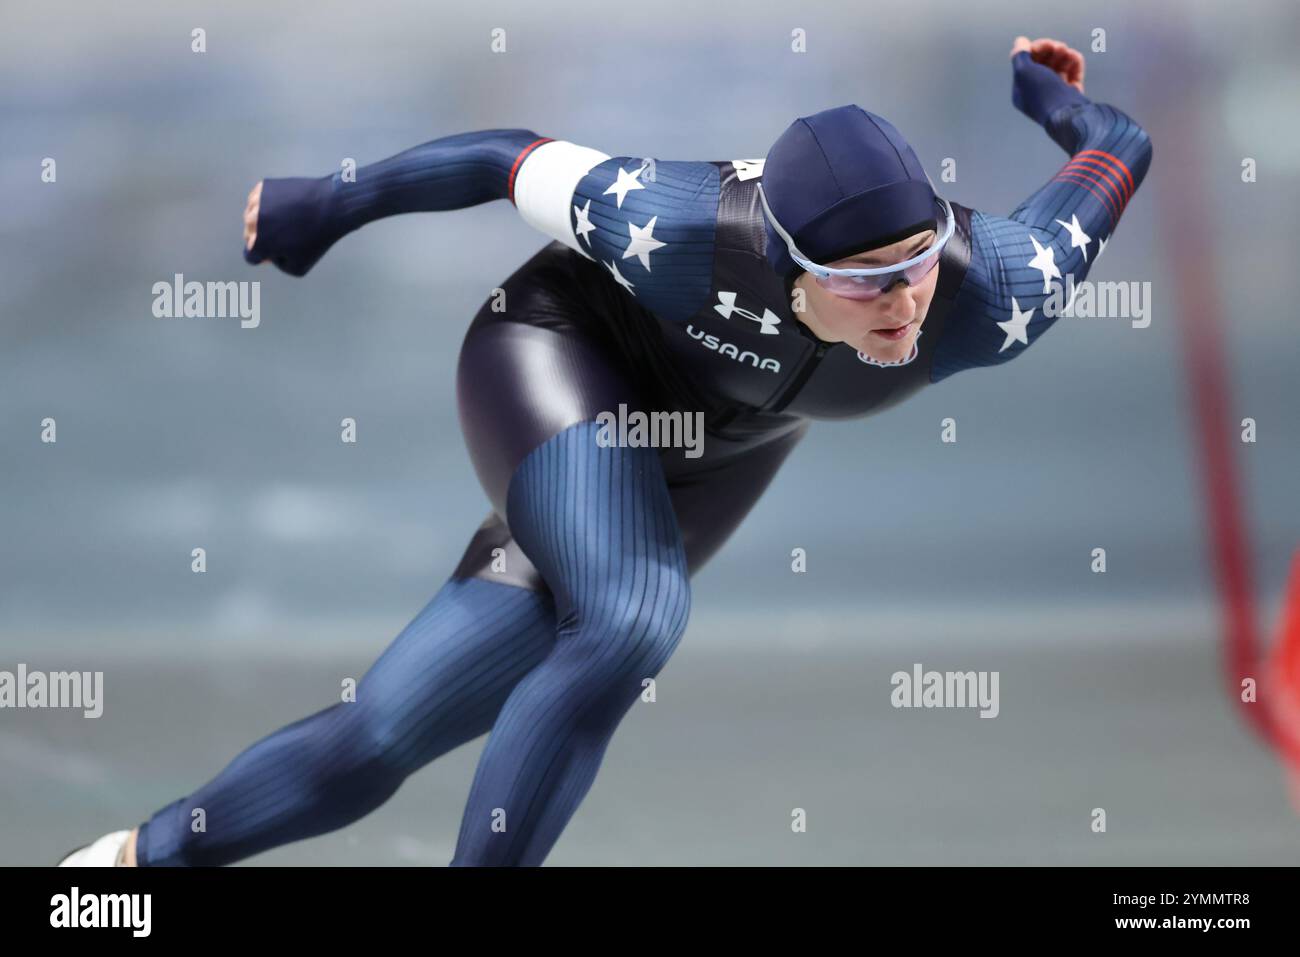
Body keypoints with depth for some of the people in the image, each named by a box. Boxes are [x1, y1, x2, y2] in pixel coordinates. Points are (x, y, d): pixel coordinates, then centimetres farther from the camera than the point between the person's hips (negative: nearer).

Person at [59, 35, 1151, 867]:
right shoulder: (683, 231, -39)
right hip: (563, 349, -4)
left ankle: (148, 853, 17)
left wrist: (1051, 96, 7)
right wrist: (334, 203, -8)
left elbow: (1120, 151, -14)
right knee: (631, 624, -35)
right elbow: (528, 162, -21)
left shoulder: (989, 301, -32)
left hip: (710, 456, 4)